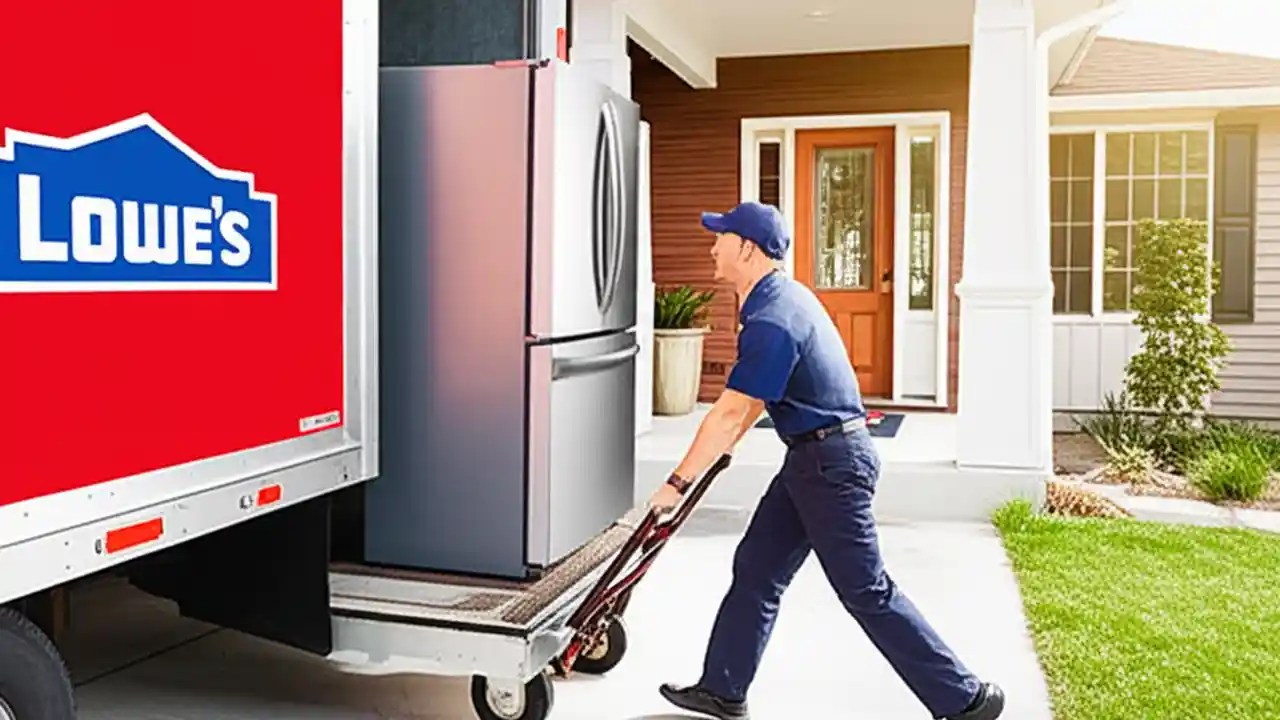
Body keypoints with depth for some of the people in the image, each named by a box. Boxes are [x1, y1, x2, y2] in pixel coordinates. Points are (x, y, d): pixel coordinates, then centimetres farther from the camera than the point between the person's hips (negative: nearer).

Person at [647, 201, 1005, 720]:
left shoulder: (771, 322, -22)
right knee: (755, 570, 13)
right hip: (813, 458, 10)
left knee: (865, 591, -2)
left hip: (830, 463, -10)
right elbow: (754, 398, 22)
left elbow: (729, 414, -20)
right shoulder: (784, 296, 10)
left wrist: (677, 483, -13)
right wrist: (728, 442, 29)